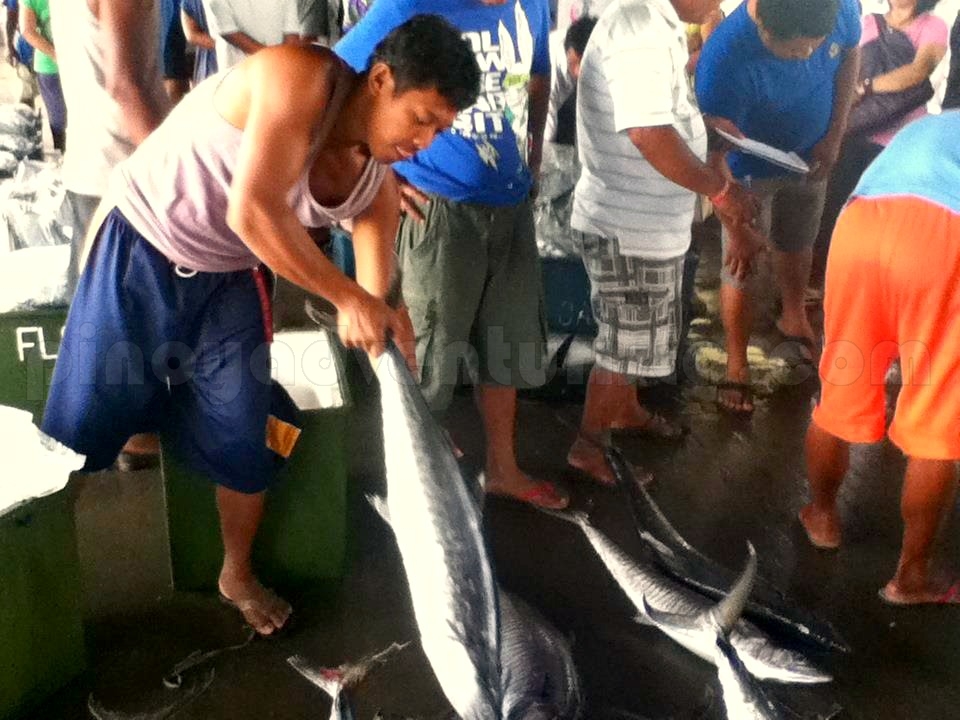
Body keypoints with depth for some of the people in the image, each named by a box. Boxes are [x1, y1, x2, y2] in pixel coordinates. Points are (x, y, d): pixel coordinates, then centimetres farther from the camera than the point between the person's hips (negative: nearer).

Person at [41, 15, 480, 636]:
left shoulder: (378, 188, -9)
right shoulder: (301, 76, -28)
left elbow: (377, 302, -6)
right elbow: (253, 211, -37)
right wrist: (347, 297, -32)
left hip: (228, 279, 5)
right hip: (137, 249, -5)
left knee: (245, 439, 5)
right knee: (80, 426, 3)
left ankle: (238, 576, 30)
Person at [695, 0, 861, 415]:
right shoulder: (726, 55, -39)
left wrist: (835, 135, -8)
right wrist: (738, 225, -37)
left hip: (811, 157, 5)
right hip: (749, 168, -4)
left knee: (796, 244, 23)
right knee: (741, 268, 0)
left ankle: (793, 319, 50)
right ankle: (737, 365, 20)